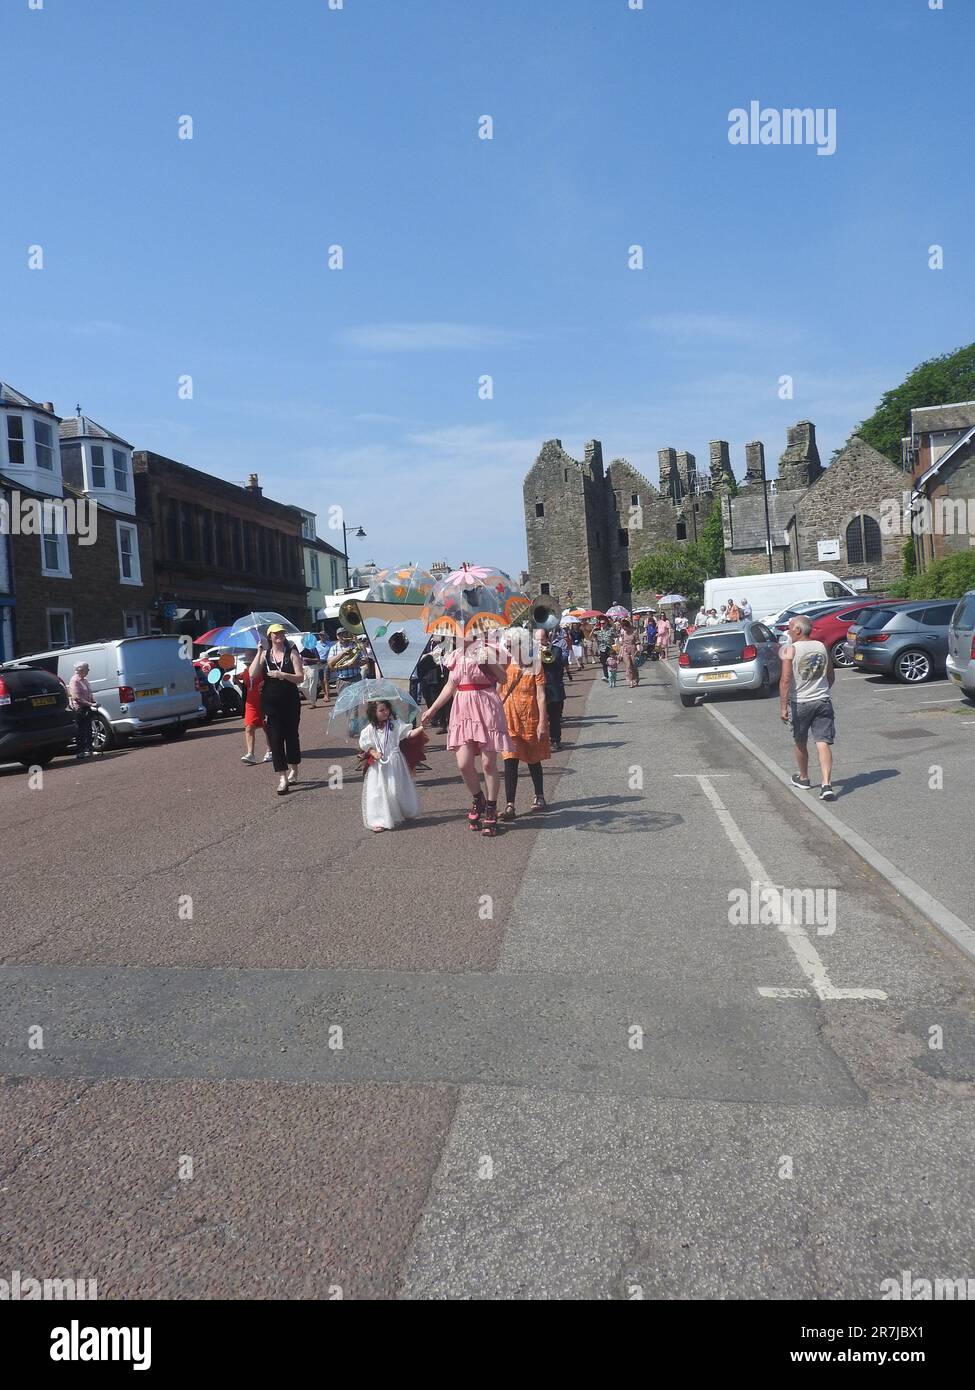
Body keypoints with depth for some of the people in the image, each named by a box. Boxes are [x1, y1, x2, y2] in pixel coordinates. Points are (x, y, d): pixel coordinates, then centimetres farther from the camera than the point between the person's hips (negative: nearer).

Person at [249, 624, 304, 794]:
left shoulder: (291, 652, 0)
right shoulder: (265, 654, 4)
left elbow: (300, 678, -6)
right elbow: (252, 674, -10)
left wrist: (282, 675, -19)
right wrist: (259, 652, -11)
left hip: (290, 701, 0)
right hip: (270, 703, 1)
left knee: (291, 736, 11)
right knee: (275, 739, -6)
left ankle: (293, 770, 31)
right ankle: (282, 778, -7)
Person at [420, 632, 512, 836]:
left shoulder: (489, 650, -2)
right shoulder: (457, 655, 12)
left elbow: (502, 678, -12)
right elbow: (450, 687, 18)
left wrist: (488, 659, -21)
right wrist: (431, 710, 18)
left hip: (486, 708, -4)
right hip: (463, 709, 4)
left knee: (488, 763, -2)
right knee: (464, 764, -4)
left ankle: (491, 811, 13)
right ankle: (478, 801, 22)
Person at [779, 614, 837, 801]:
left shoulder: (790, 650, -10)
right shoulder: (822, 647, 6)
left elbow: (785, 680, -18)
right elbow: (831, 677, 14)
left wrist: (783, 707, -17)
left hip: (800, 703, -3)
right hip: (823, 701, 3)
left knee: (800, 743, 17)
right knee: (823, 743, -3)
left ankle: (803, 778, 35)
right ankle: (826, 784, -16)